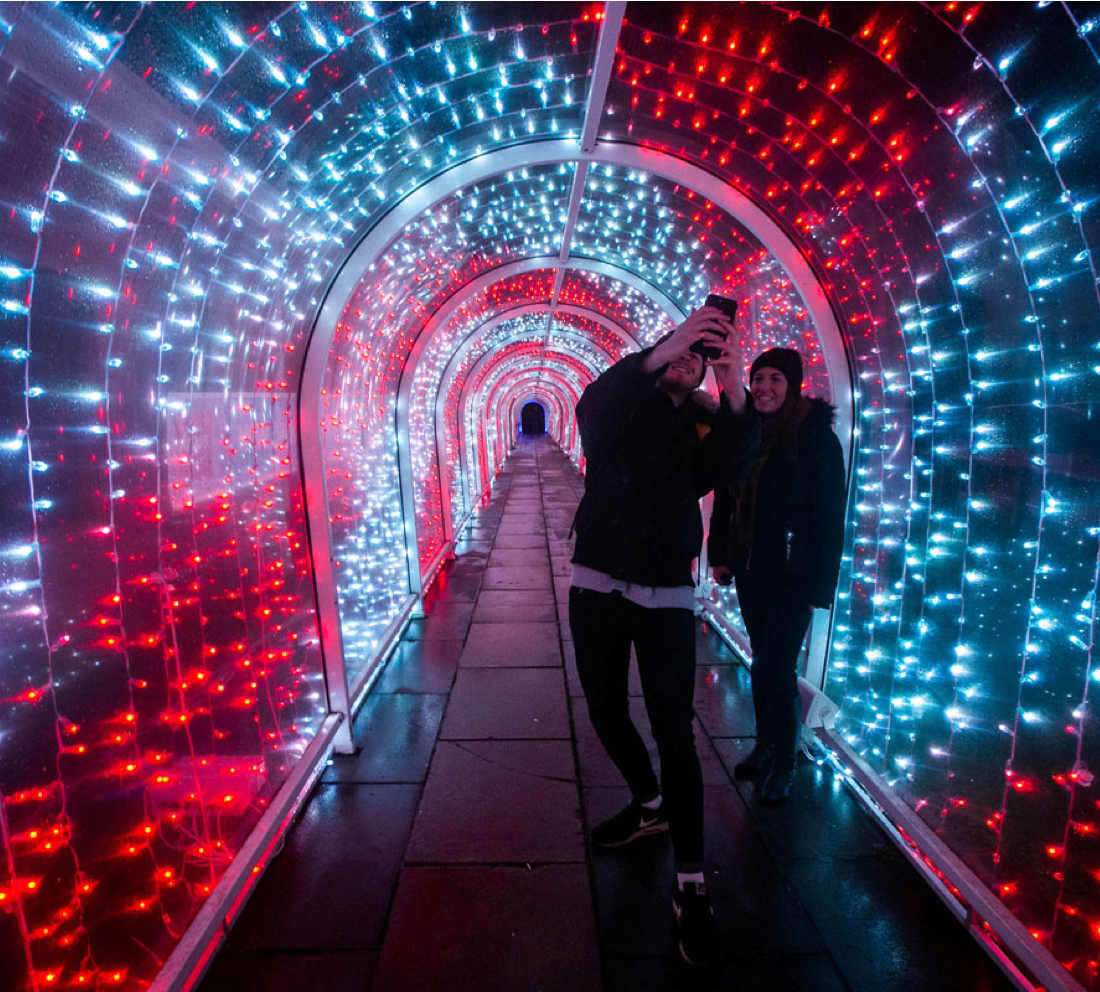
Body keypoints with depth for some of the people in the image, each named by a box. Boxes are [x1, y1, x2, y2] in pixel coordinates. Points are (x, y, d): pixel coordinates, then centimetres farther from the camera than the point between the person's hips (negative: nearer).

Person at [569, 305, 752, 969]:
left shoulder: (702, 423, 6)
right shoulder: (623, 411, 6)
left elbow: (713, 471, -16)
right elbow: (595, 406, -19)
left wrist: (734, 398, -30)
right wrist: (655, 356, -34)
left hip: (665, 595, -2)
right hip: (597, 584, 2)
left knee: (675, 732, -7)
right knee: (607, 713, 15)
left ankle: (691, 886, 3)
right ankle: (651, 805, 41)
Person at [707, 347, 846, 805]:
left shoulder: (817, 438, -9)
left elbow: (829, 516, -10)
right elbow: (724, 499, 11)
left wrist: (821, 584, -11)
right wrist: (720, 555, 8)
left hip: (792, 575, -5)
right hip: (749, 569, 5)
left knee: (778, 667, -1)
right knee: (761, 661, 14)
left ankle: (783, 764, 16)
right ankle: (765, 745, 31)